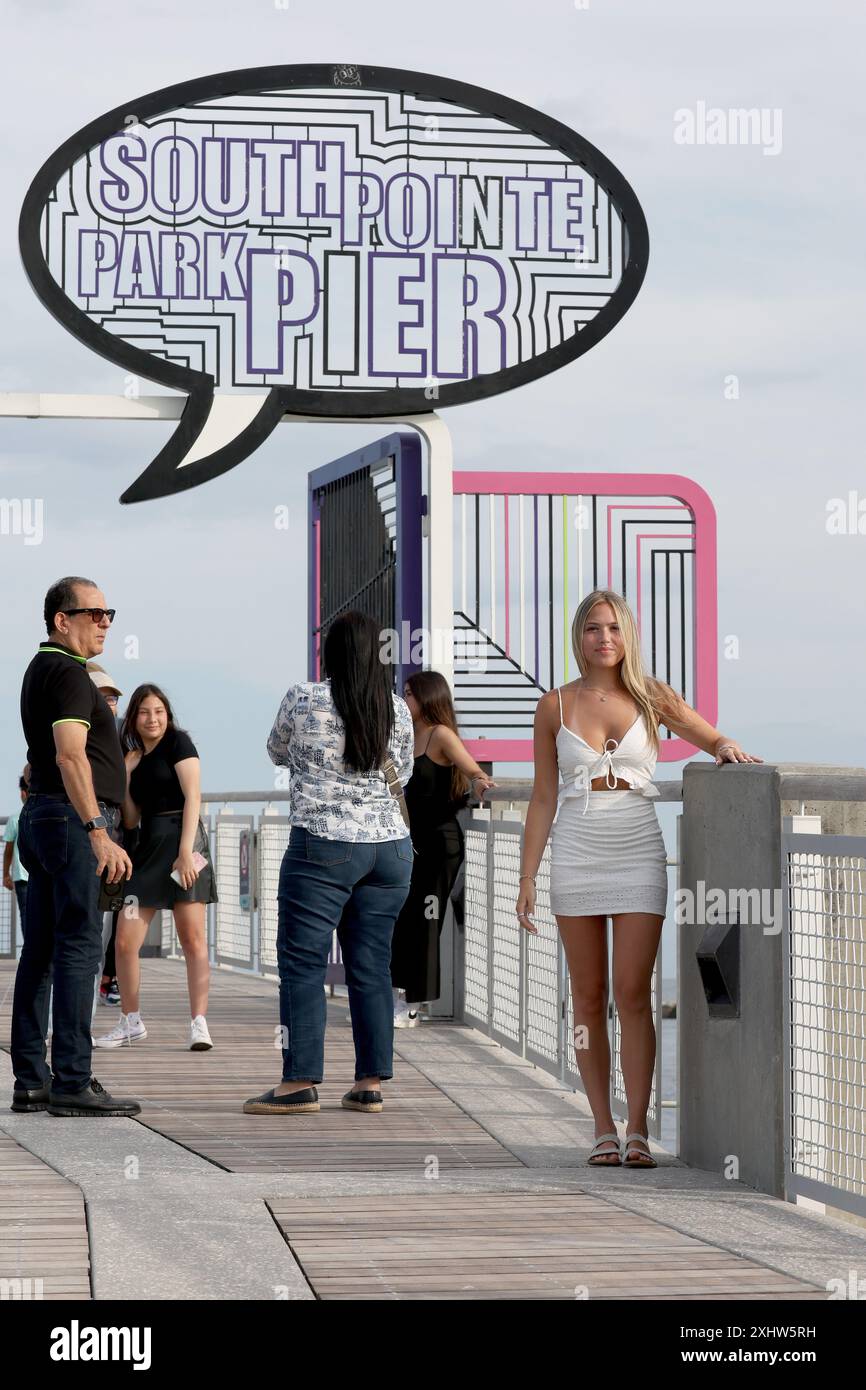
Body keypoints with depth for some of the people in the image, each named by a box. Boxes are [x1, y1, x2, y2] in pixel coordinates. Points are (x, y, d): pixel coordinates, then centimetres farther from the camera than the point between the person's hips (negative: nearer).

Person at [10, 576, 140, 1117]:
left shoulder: (41, 669, 20)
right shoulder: (69, 672, -11)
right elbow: (70, 756, -21)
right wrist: (99, 833, -25)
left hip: (42, 816, 10)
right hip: (73, 818, -10)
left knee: (42, 950, 8)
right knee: (79, 945, -12)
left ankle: (31, 1080, 10)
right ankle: (72, 1083, -15)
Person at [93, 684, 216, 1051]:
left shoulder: (178, 741, 1)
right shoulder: (135, 758, 18)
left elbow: (193, 796, -9)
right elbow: (130, 820, 16)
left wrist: (185, 852, -19)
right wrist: (125, 777, 2)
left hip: (181, 840, -6)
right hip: (146, 848, 6)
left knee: (192, 938, -10)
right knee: (124, 942, 0)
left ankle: (199, 1024, -8)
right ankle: (131, 1023, 13)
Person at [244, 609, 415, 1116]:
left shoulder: (304, 699, -6)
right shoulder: (397, 709, 3)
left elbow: (278, 752, 12)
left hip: (323, 847, -4)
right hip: (391, 847, 4)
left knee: (303, 964, -1)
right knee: (372, 967, 7)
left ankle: (300, 1083, -5)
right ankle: (371, 1083, 8)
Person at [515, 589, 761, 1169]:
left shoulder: (652, 697, 4)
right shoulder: (556, 706, 5)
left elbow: (715, 740, 14)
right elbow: (544, 798, 7)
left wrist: (728, 748, -11)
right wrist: (528, 876, 3)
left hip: (639, 856, -1)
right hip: (577, 855, 1)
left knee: (633, 994, -8)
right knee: (589, 996, 3)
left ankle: (637, 1129, -4)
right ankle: (604, 1129, 8)